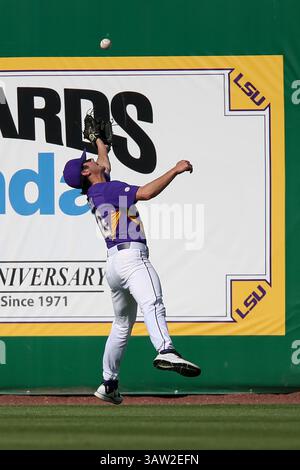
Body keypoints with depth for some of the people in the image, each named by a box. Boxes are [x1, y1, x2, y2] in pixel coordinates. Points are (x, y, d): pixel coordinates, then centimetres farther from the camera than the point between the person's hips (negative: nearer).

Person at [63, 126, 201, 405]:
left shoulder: (95, 192, 23)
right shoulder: (110, 188, -1)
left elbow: (105, 163, 46)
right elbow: (146, 193, -17)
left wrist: (97, 139, 62)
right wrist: (175, 170, -12)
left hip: (113, 264, 10)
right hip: (131, 256, -10)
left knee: (122, 324, 22)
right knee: (152, 303, -33)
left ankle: (109, 384, 25)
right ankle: (165, 352, -59)